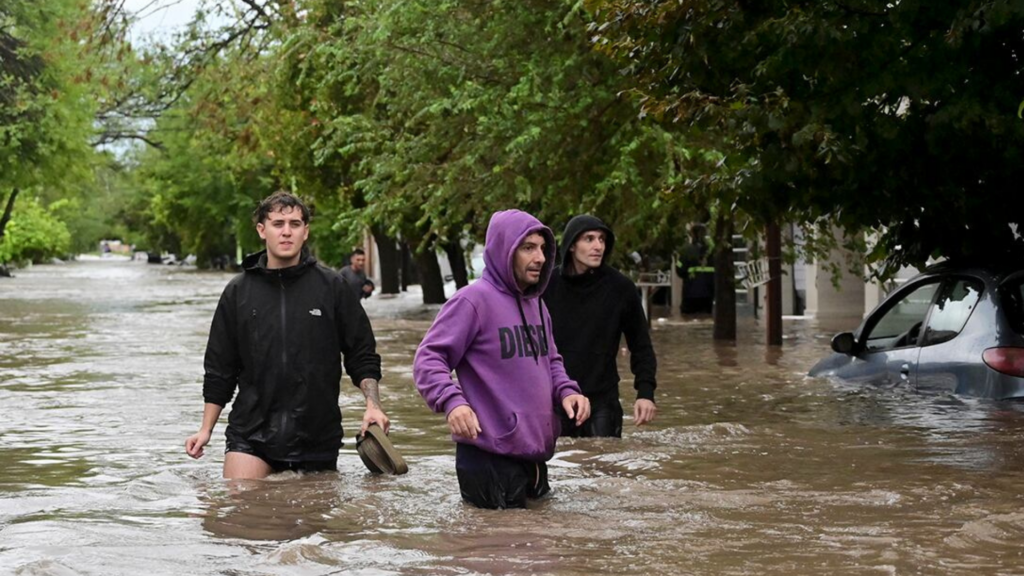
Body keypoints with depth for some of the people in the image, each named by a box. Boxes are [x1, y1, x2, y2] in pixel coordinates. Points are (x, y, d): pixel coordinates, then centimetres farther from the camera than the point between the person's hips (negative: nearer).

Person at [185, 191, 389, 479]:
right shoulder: (238, 291, 6)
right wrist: (206, 429, 9)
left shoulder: (331, 287, 2)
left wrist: (372, 404, -8)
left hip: (317, 434, 0)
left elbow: (362, 355, 6)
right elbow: (220, 368, 12)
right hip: (250, 435, 1)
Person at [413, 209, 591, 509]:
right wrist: (452, 400, -32)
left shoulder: (536, 305, 15)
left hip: (536, 457, 9)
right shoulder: (473, 300, -12)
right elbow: (428, 359, -14)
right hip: (490, 460, -9)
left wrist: (566, 391, 4)